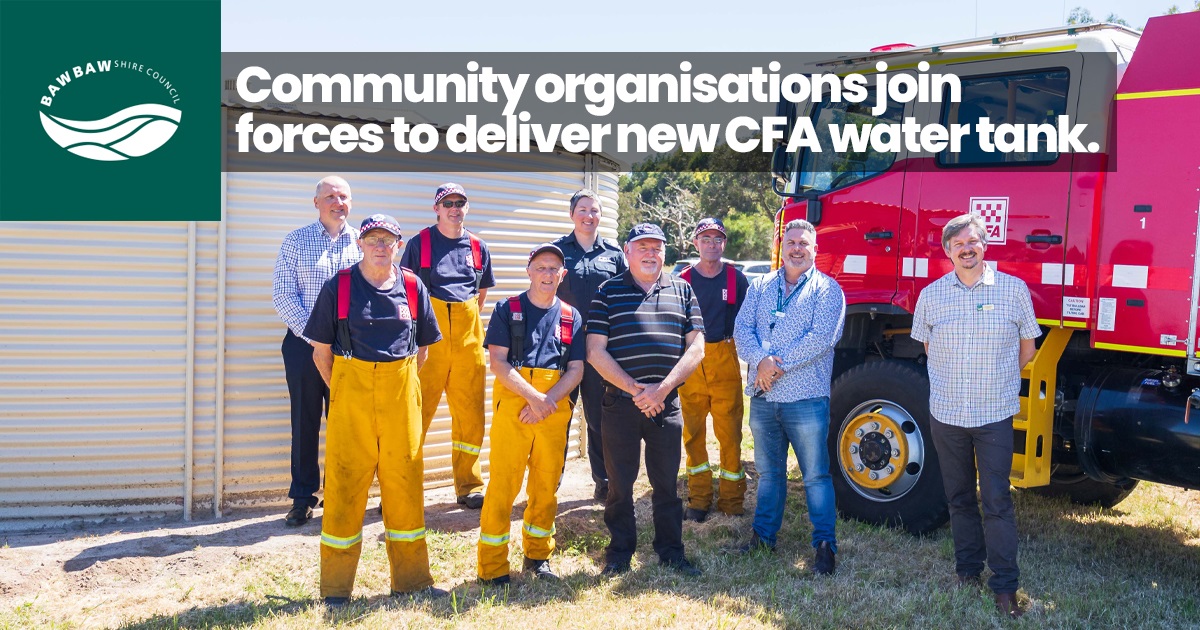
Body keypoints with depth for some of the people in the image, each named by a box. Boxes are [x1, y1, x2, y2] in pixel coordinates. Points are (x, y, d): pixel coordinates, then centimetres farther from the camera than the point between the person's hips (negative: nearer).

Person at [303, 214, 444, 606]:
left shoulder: (413, 288, 6)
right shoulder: (338, 287, -1)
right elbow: (321, 351, 3)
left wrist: (398, 383, 8)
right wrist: (341, 391, 0)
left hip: (401, 396, 2)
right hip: (350, 395, -2)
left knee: (404, 483, 7)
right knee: (344, 484, 1)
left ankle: (411, 578, 20)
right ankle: (335, 588, 13)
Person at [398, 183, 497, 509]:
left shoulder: (479, 247, 12)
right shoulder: (420, 243, 2)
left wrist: (467, 319, 13)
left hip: (469, 336, 3)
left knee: (470, 414, 6)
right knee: (416, 411, -4)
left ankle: (469, 486, 17)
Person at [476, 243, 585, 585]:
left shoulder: (571, 316, 11)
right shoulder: (507, 309, 3)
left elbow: (576, 369, 6)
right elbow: (497, 361, -6)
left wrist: (547, 401, -10)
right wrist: (533, 397, -15)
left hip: (555, 407, 3)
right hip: (513, 402, -3)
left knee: (547, 484, 9)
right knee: (503, 483, -5)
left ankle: (538, 554, 26)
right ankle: (492, 566, 3)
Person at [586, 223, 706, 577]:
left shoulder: (682, 291, 10)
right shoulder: (608, 292, 4)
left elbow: (696, 348, 3)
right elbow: (596, 352, -3)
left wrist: (663, 388, -9)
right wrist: (635, 389, -10)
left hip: (666, 405, 2)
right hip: (620, 403, -1)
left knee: (667, 482, 9)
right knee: (619, 483, 6)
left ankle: (670, 551, 23)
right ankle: (619, 553, 21)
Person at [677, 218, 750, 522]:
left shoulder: (736, 279, 6)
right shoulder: (683, 280, 7)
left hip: (725, 358, -1)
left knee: (729, 430, -2)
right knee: (692, 431, 4)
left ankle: (731, 499, 9)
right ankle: (699, 499, 13)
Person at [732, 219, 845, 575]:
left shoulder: (826, 289, -2)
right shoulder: (760, 287, 12)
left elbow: (821, 337, -15)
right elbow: (742, 328, 1)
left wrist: (779, 365, -17)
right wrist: (760, 360, -18)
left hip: (805, 398, -4)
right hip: (762, 396, 5)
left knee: (816, 475, 1)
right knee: (768, 471, 16)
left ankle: (825, 544, 9)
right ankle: (763, 535, 28)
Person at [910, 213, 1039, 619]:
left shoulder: (1013, 289, -2)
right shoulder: (931, 295, 3)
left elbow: (1026, 349, 7)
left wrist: (994, 376, 9)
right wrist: (954, 379, 11)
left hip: (995, 414, -2)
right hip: (946, 413, 3)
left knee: (996, 501, -3)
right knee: (959, 497, 13)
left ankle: (1005, 584, 6)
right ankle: (968, 567, 27)